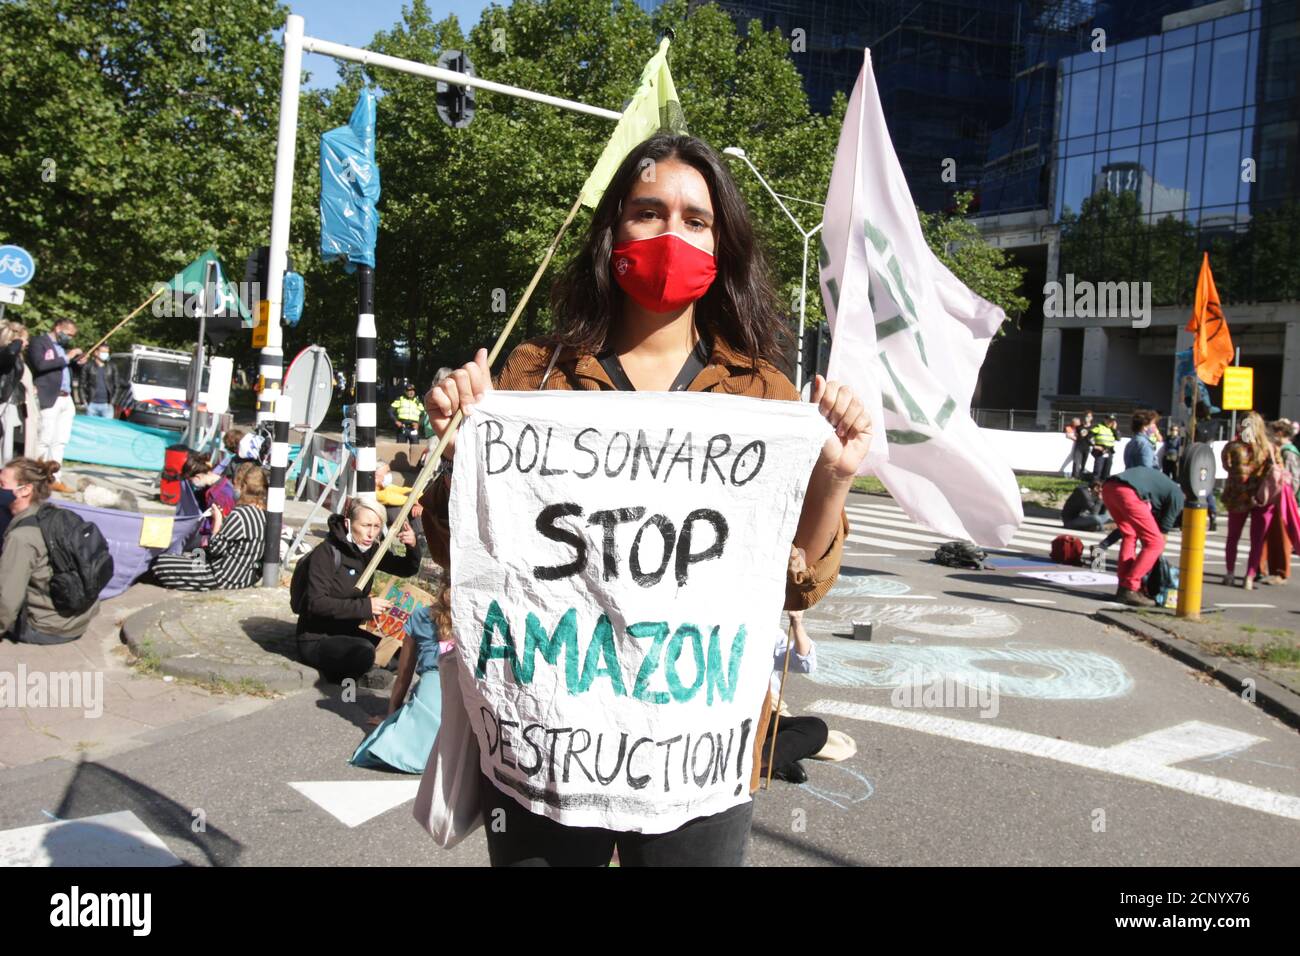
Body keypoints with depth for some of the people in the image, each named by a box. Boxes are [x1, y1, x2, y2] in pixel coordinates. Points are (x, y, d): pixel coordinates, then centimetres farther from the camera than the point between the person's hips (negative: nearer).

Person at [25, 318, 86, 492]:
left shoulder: (64, 347, 19)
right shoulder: (39, 342, -2)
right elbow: (40, 365, -18)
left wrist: (78, 362, 5)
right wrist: (67, 358, -16)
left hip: (67, 399, 8)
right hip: (49, 399, -8)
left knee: (60, 442, 7)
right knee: (44, 441, -5)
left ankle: (54, 479, 11)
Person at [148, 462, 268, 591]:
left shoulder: (240, 514, -25)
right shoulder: (263, 513, 1)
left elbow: (216, 548, -17)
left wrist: (217, 521, -7)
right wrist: (224, 522, 2)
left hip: (228, 578, -9)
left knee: (159, 563, -7)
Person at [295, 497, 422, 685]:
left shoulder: (369, 551, 3)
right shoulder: (326, 552, -16)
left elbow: (408, 569, 8)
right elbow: (318, 603, -25)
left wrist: (413, 546, -14)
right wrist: (365, 606, -32)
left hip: (348, 633, 7)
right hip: (317, 640, -7)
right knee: (364, 652, -34)